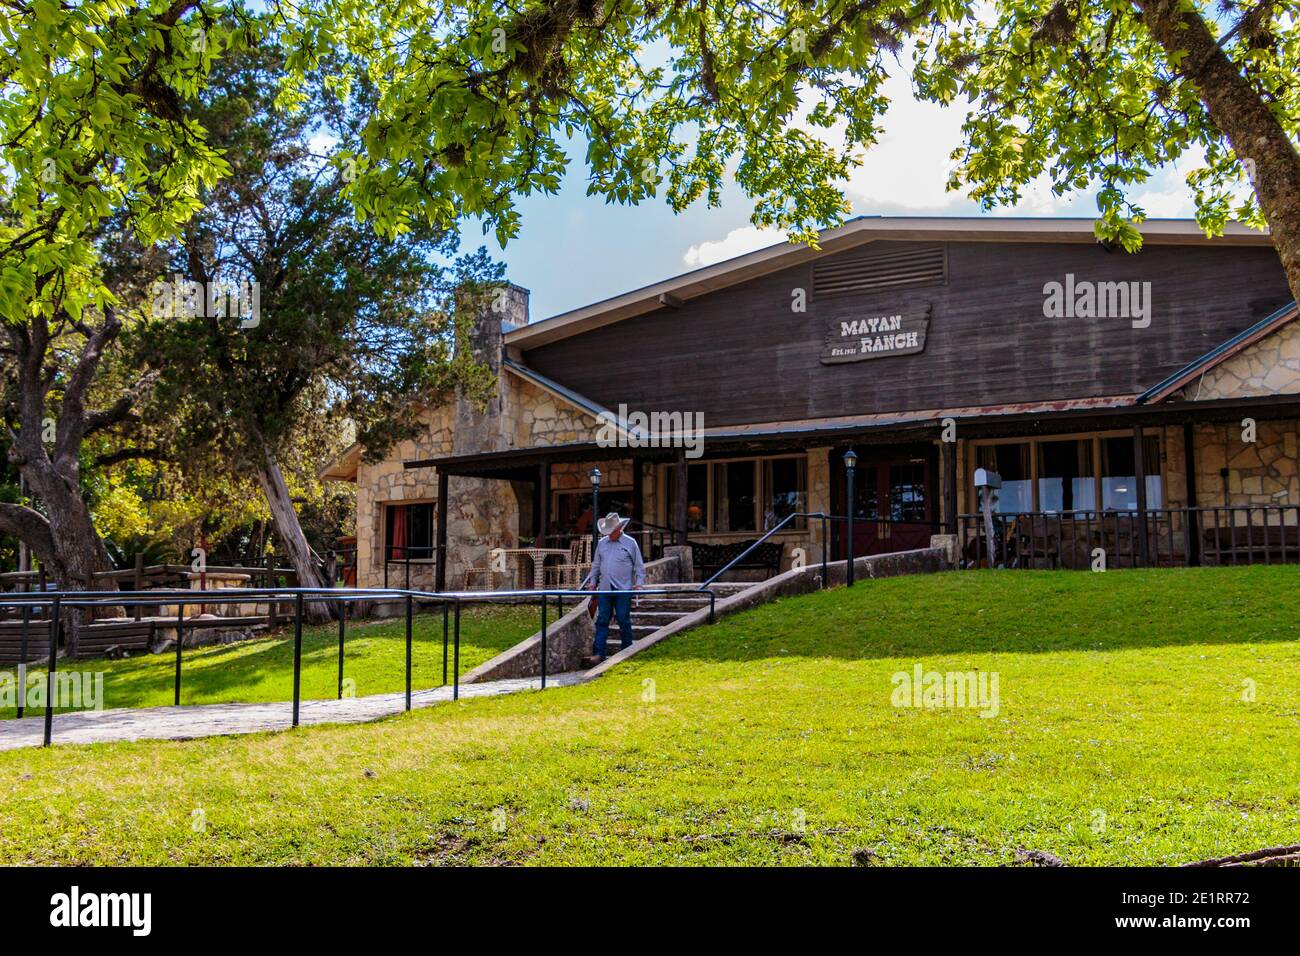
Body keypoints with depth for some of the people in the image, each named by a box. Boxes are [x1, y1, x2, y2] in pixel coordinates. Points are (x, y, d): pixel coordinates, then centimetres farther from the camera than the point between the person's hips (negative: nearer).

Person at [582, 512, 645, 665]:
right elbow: (596, 565, 18)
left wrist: (639, 583, -7)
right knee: (602, 621, 0)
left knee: (624, 621, 2)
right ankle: (598, 653, -1)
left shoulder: (630, 543, 2)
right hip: (604, 589, 3)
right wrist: (592, 582, 11)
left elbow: (639, 566, 3)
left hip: (623, 590, -3)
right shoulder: (601, 543, 12)